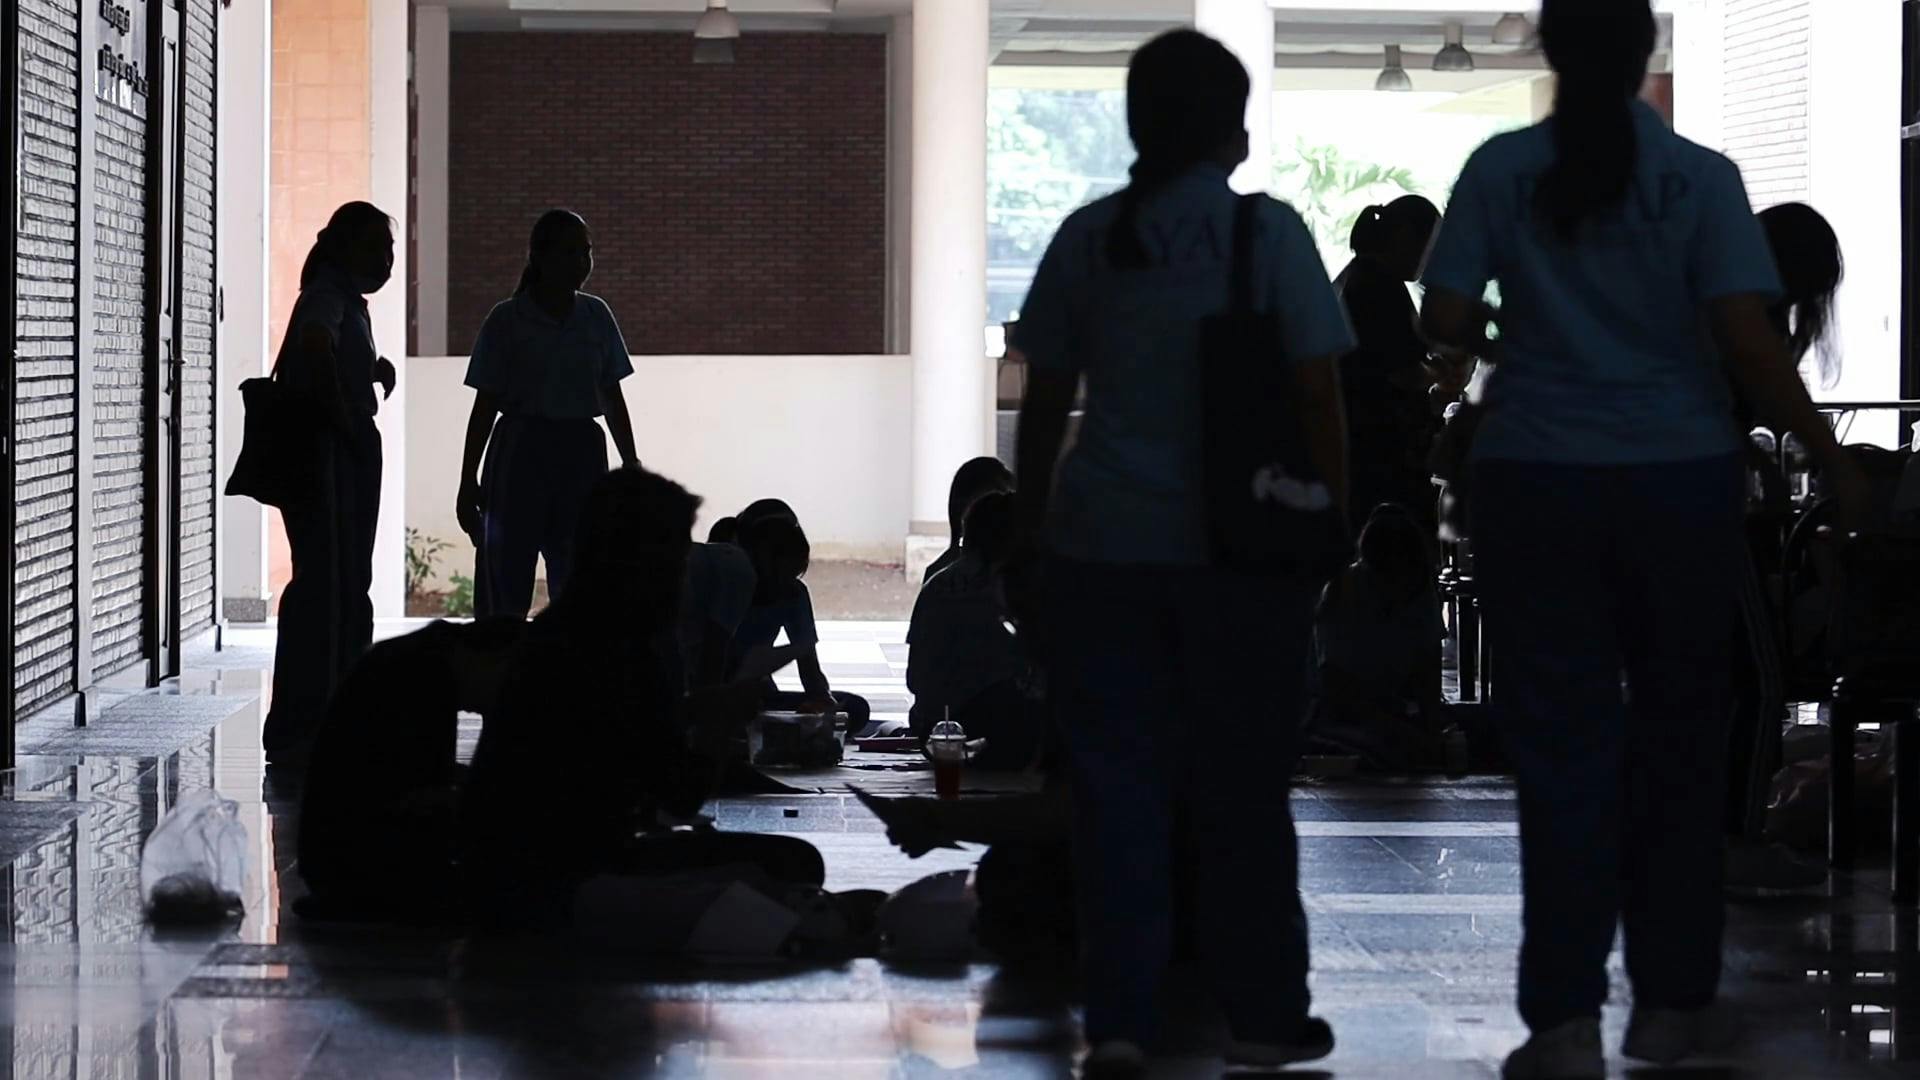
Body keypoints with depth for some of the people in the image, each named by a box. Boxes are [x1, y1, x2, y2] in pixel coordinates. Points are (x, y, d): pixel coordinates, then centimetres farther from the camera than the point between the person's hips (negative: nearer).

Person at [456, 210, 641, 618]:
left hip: (581, 451, 3)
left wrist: (631, 463, 13)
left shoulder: (596, 316, 7)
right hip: (521, 450, -3)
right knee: (508, 585, -2)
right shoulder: (507, 319, -3)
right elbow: (486, 404, 0)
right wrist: (469, 480, -2)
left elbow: (612, 399, 14)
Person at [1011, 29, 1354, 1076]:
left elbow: (1044, 399, 7)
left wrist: (1030, 518, 17)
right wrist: (1333, 515, 2)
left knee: (1116, 782, 5)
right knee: (1242, 785, 8)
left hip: (1103, 543, 2)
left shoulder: (1088, 237, 5)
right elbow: (1318, 391, -6)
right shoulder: (1267, 231, -3)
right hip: (1241, 542, -2)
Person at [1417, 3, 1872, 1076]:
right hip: (1678, 480, 0)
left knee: (1563, 745, 2)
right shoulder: (1702, 179, -5)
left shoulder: (1501, 171, -2)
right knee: (1680, 737, 12)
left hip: (1540, 482, 1)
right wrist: (1832, 458, -2)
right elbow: (1749, 341, -11)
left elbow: (1447, 319, -3)